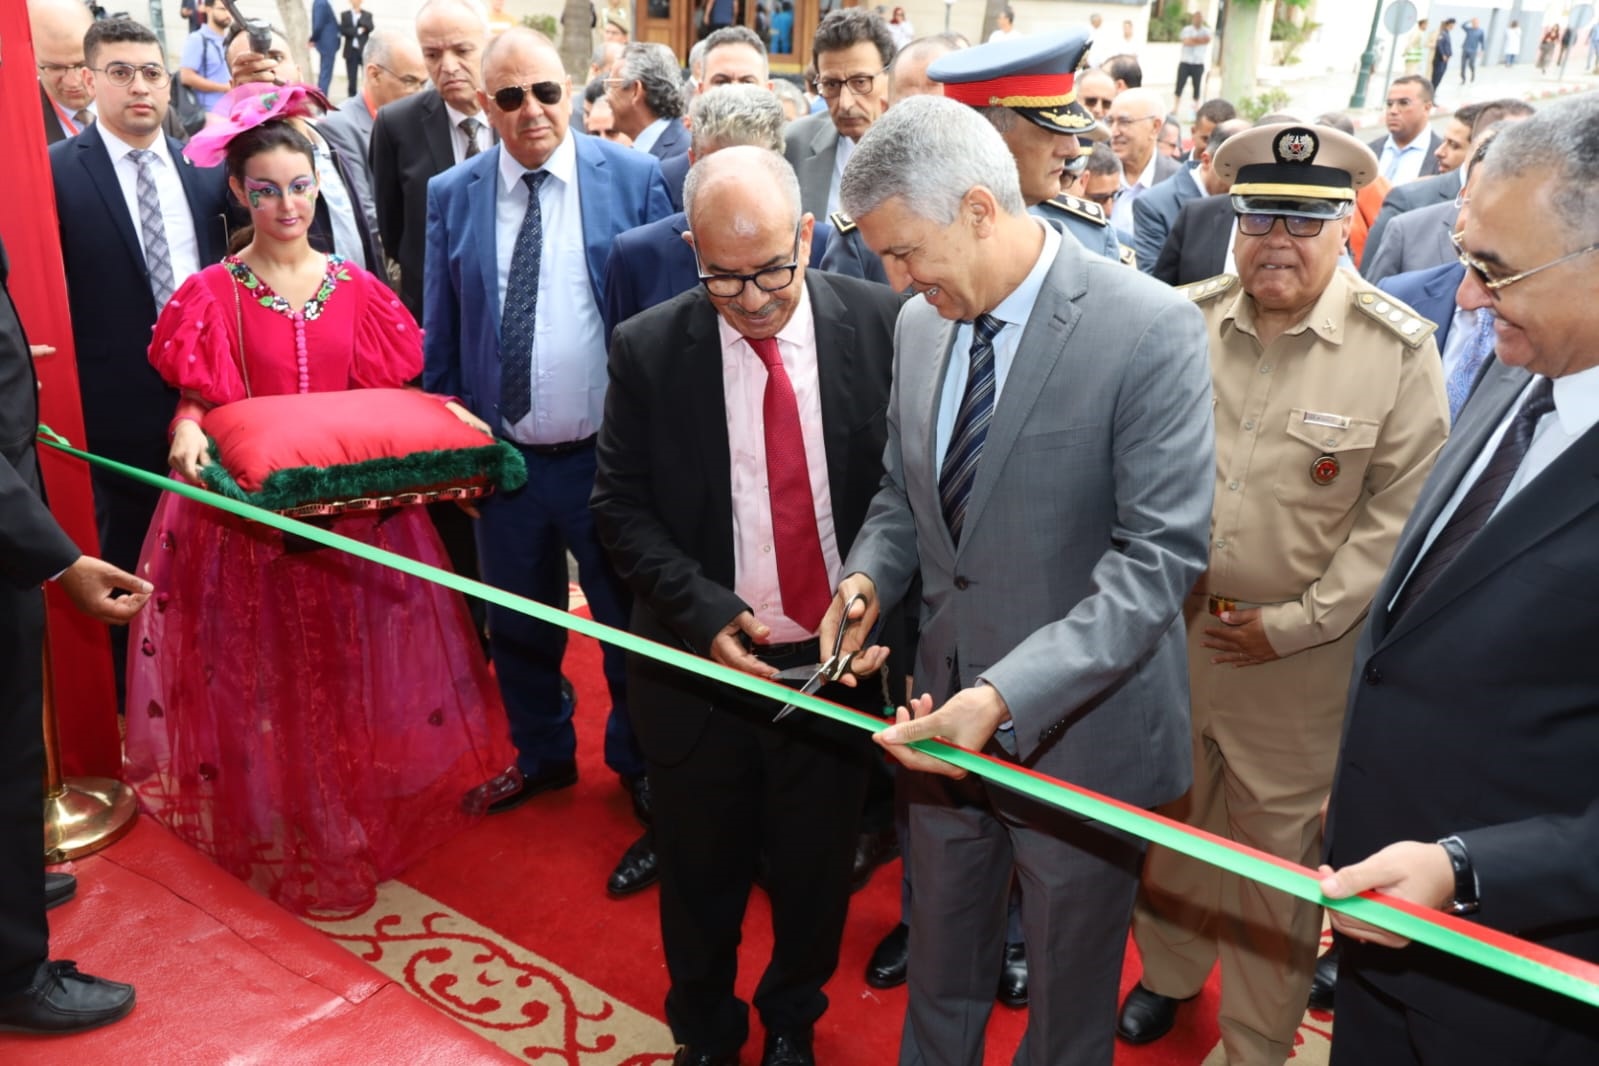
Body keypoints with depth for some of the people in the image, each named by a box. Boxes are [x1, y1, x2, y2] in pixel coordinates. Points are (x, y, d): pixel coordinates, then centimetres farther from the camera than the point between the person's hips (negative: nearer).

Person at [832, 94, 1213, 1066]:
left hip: (1079, 733, -5)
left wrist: (1010, 694, -31)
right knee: (939, 973, 25)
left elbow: (1160, 555, -23)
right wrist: (870, 577, -8)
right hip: (947, 711, 5)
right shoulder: (921, 324, 2)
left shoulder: (1151, 331, -19)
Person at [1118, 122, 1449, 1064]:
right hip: (1170, 624, 3)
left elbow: (1400, 510, -8)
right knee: (1169, 814, 19)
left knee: (1277, 843, 10)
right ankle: (1169, 971, 46)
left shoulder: (1399, 348, -10)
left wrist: (1298, 622, -11)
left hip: (1297, 652, -2)